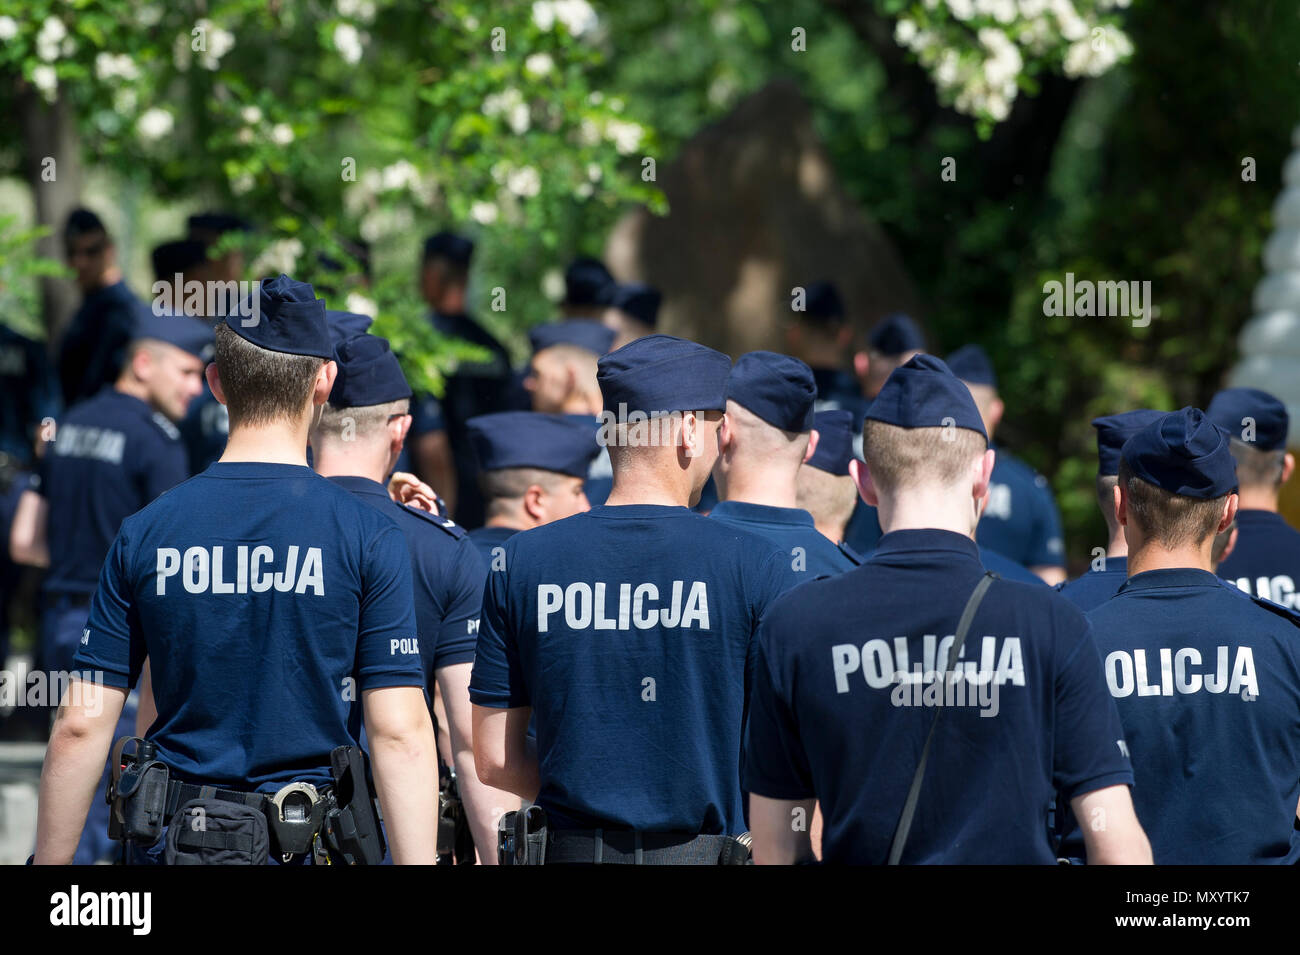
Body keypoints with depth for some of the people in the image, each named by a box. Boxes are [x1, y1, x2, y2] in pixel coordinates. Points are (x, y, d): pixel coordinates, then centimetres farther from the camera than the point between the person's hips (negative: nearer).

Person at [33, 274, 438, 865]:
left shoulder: (144, 533, 1)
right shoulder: (369, 537, -6)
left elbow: (81, 727, 0)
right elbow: (399, 733, -11)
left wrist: (50, 863, 7)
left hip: (173, 842, 2)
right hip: (309, 846, -2)